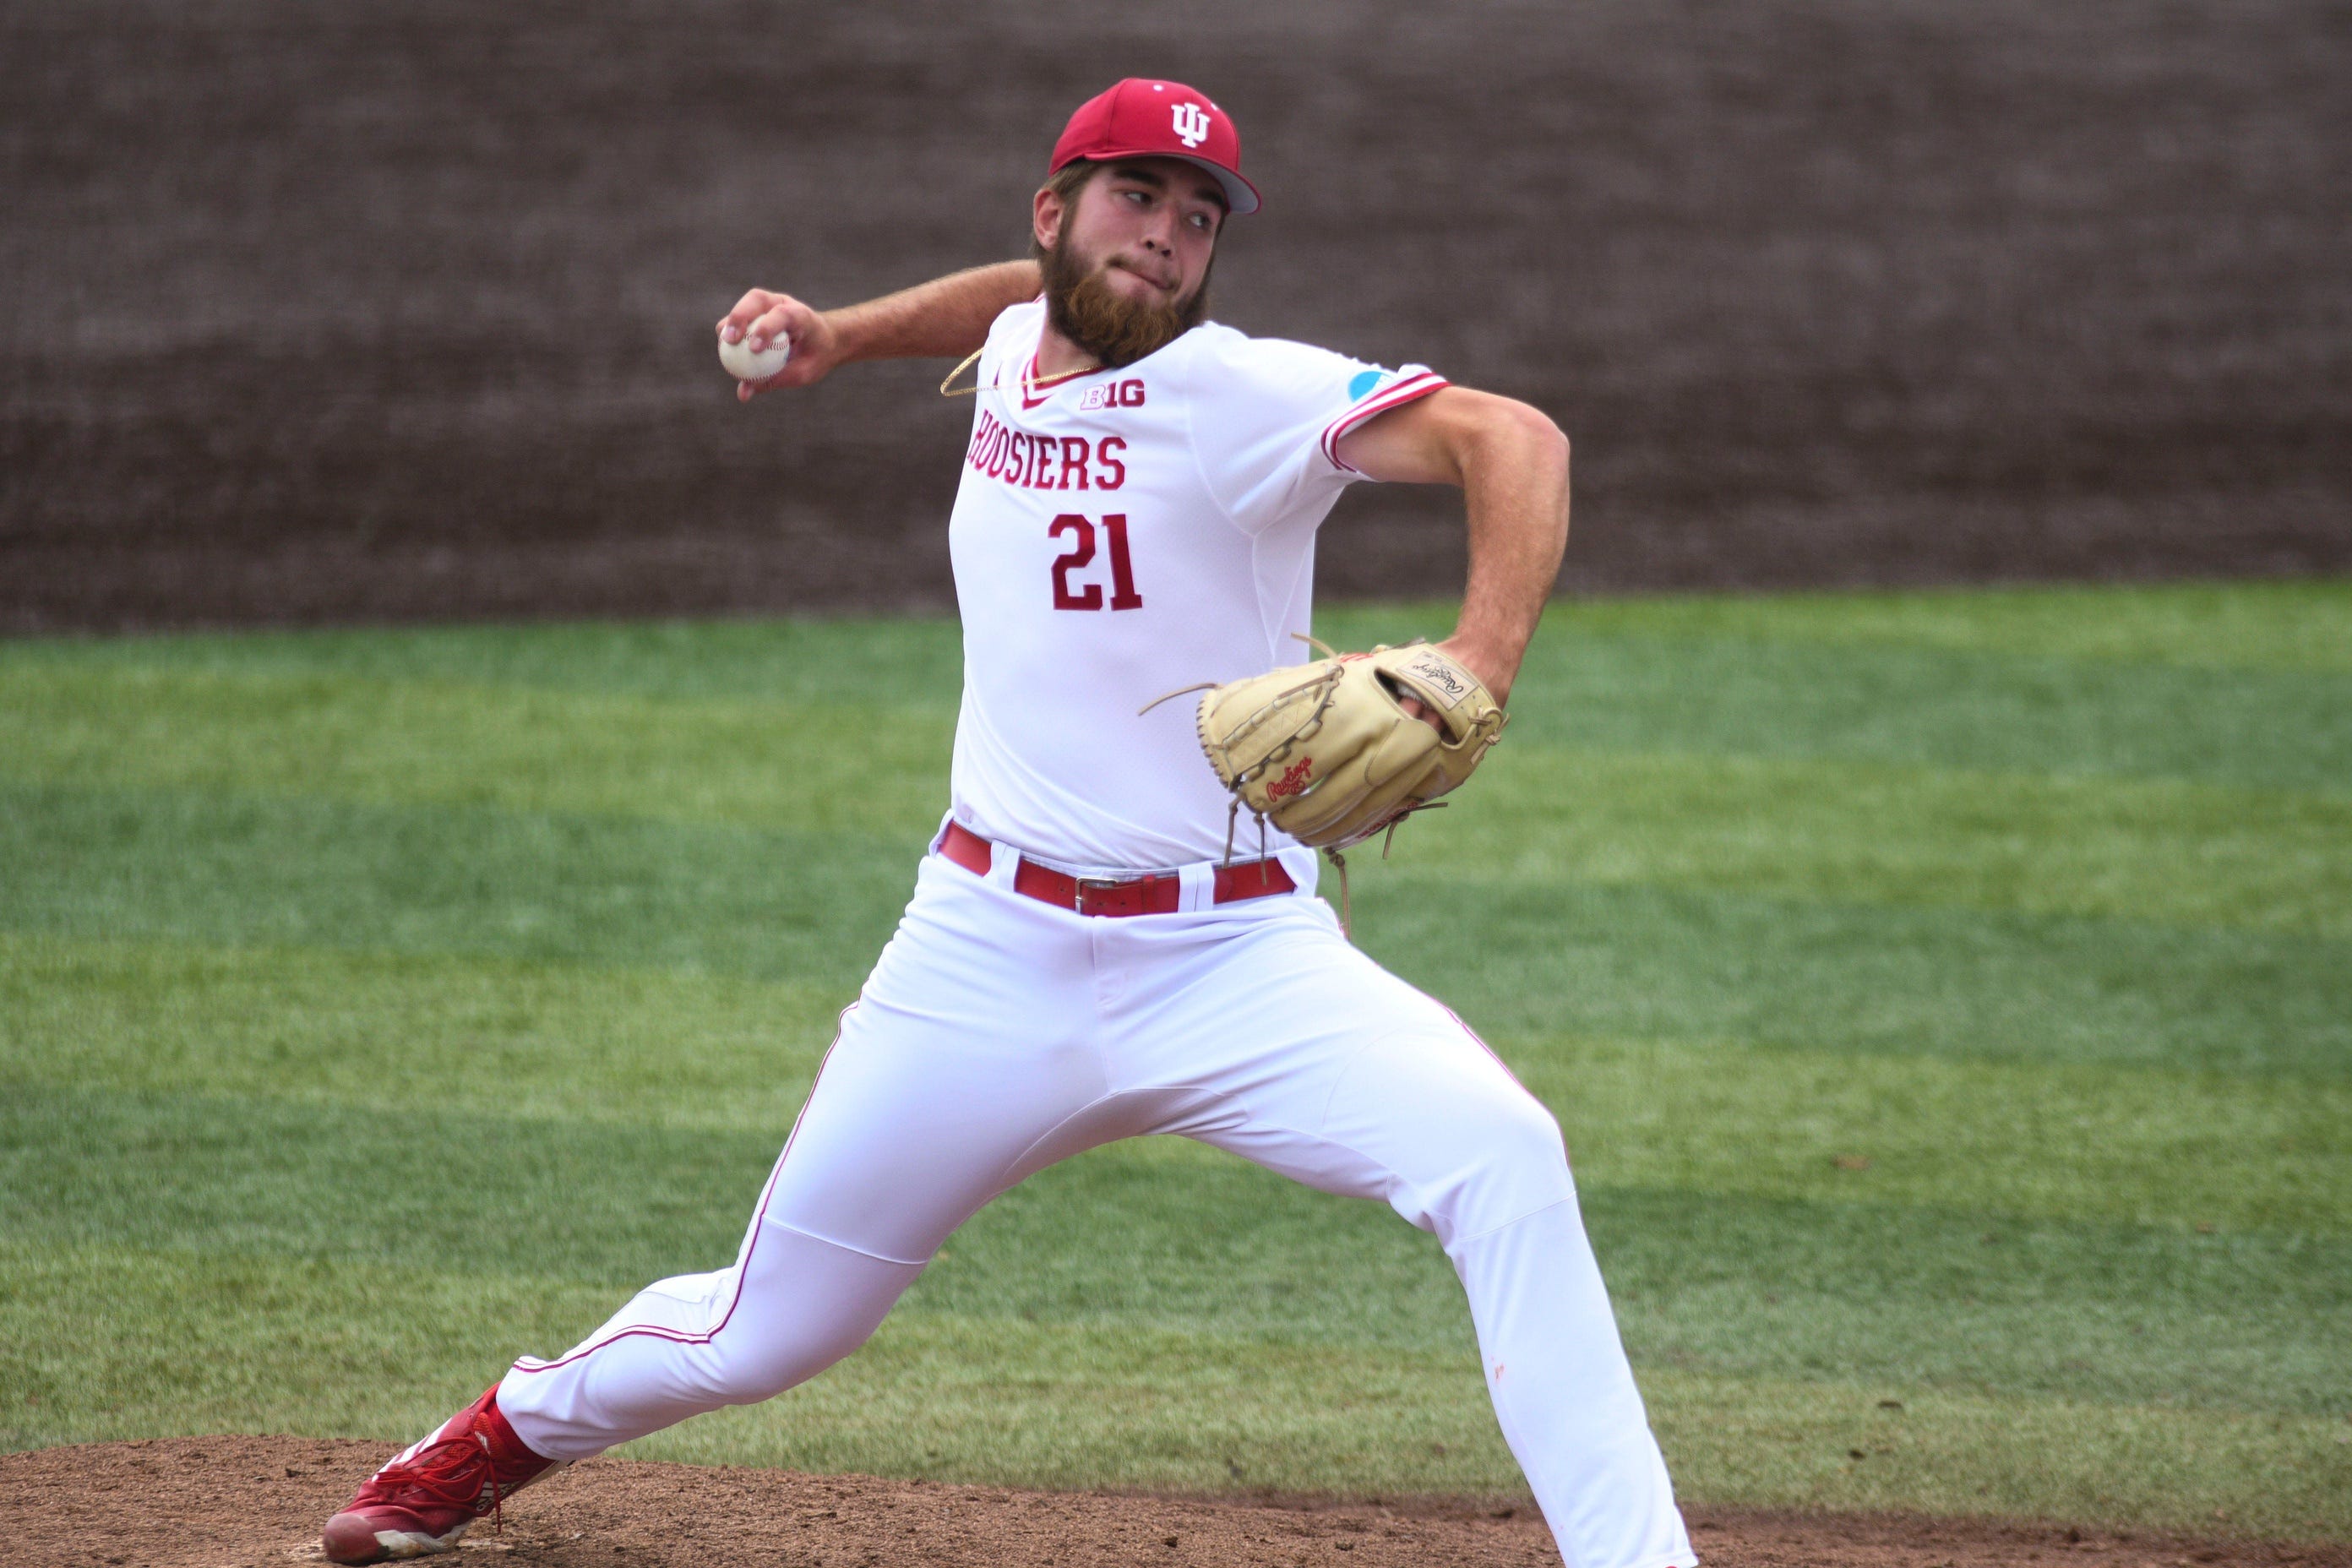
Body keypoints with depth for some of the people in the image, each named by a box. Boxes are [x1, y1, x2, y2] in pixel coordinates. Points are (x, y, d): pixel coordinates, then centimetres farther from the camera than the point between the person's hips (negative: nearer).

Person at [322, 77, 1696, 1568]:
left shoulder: (1242, 397, -13)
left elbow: (1510, 435, -30)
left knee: (1502, 1158, -30)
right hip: (990, 959, 4)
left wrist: (1481, 661, -45)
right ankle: (519, 1429, 44)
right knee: (761, 1335, 12)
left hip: (1234, 960, -4)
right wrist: (848, 334, 22)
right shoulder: (1018, 350, 6)